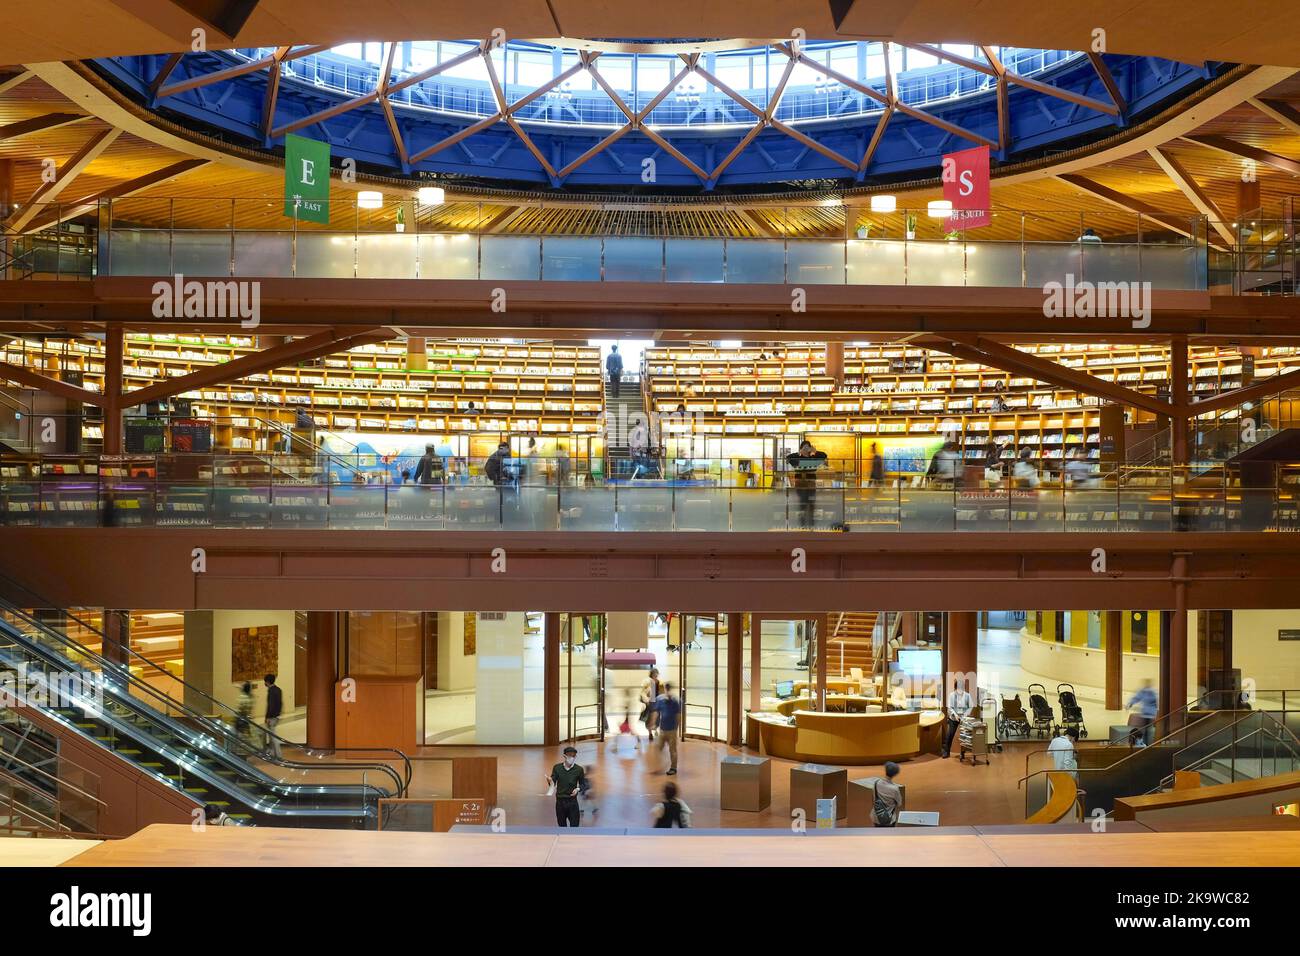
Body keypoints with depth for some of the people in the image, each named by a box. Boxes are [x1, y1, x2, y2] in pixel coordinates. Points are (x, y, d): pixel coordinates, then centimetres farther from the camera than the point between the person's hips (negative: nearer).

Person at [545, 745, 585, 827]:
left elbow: (582, 784, 8)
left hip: (572, 802, -1)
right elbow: (553, 784, -2)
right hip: (560, 801, 1)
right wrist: (549, 780, -24)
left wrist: (578, 789, -13)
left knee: (574, 826, -3)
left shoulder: (579, 769, -3)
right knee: (562, 826, 11)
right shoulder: (557, 768, -1)